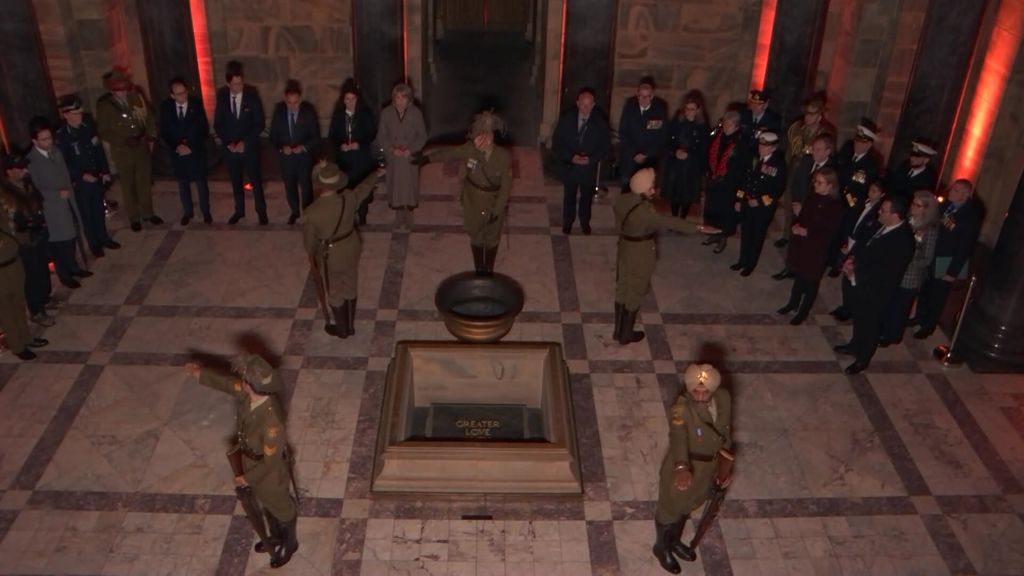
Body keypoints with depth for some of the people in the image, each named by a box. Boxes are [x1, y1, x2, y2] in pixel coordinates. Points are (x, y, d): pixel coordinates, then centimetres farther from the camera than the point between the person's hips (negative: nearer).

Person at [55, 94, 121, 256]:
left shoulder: (88, 125, -4)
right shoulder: (61, 136, -19)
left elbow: (99, 149, 5)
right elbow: (63, 163, -14)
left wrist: (105, 171, 4)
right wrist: (82, 175, -19)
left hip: (97, 176, 4)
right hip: (79, 181, -4)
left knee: (99, 209, 18)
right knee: (86, 213, 9)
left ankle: (103, 238, 35)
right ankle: (94, 244, 24)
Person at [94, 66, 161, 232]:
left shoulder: (136, 96, -7)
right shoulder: (104, 105, -13)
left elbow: (150, 116, 5)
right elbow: (103, 131, -8)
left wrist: (150, 136, -4)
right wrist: (124, 140, -18)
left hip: (142, 146, 3)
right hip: (122, 150, -2)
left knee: (145, 181, 15)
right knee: (128, 186, 9)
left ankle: (147, 213, 31)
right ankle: (134, 217, 23)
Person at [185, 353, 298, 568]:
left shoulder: (271, 422, -45)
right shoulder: (249, 393, -23)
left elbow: (271, 461, -31)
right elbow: (226, 382, -1)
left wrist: (247, 478, -16)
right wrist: (200, 373, 12)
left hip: (271, 474, -7)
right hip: (253, 464, 7)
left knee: (281, 509, 24)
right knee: (267, 506, 33)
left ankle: (289, 544, 53)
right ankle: (276, 538, 61)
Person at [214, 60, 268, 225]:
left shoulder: (252, 96, -13)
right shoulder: (222, 96, -6)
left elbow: (260, 124, -10)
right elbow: (218, 124, 0)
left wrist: (245, 142, -17)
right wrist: (228, 143, -13)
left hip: (249, 147, -2)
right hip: (230, 147, 2)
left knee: (255, 180, 8)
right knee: (236, 181, 16)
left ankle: (261, 211, 22)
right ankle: (239, 210, 31)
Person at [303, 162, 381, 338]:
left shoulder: (312, 212, -32)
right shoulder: (349, 199, -24)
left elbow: (309, 240, -15)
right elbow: (364, 188, 0)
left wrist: (311, 257, 7)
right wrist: (376, 175, 21)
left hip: (330, 255, -4)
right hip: (351, 248, 4)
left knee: (334, 292, 22)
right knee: (350, 287, 26)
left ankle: (341, 329, 44)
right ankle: (349, 326, 47)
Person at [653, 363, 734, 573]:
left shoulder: (724, 398, -15)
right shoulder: (680, 409, -35)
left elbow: (726, 431, 1)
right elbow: (678, 438, -52)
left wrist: (725, 465, 8)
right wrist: (681, 469, -69)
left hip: (708, 467, 6)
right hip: (681, 469, -6)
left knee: (687, 506, 30)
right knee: (670, 509, 21)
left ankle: (674, 541, 58)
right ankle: (661, 547, 50)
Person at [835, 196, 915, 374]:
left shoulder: (902, 241, -31)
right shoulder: (883, 226, -4)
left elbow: (884, 272, -28)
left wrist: (856, 276, -22)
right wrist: (852, 258, -6)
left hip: (876, 290, -8)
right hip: (862, 284, 8)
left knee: (870, 324, 13)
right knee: (859, 318, 26)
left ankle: (863, 359, 33)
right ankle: (855, 345, 50)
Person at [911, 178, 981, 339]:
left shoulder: (972, 215, -18)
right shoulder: (945, 205, -3)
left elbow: (965, 246, -17)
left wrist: (953, 271, -16)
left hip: (948, 262, -5)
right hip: (932, 256, 5)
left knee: (938, 296, 11)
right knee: (924, 289, 21)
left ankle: (928, 326, 30)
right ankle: (919, 318, 42)